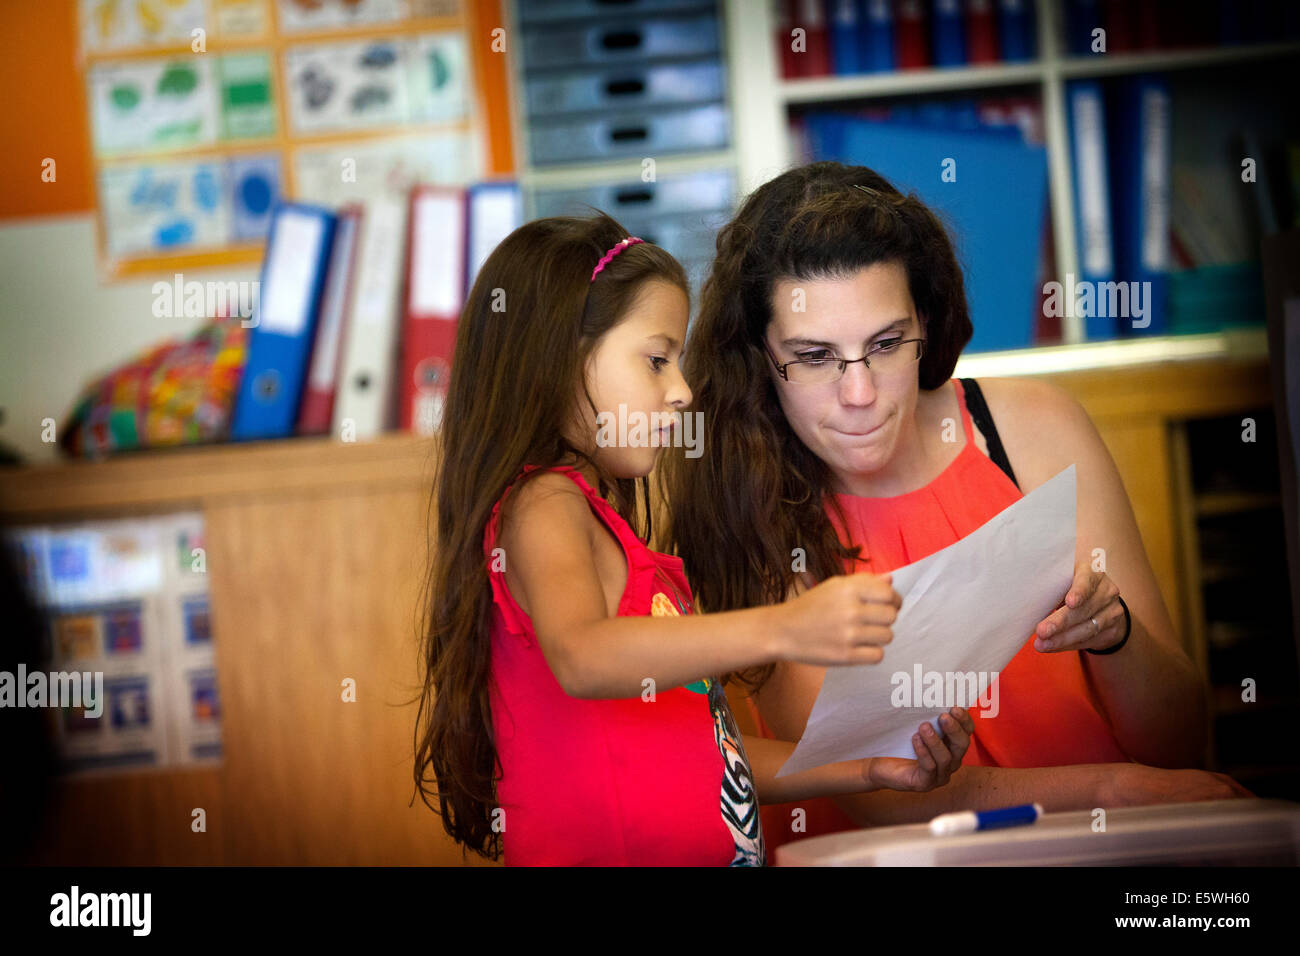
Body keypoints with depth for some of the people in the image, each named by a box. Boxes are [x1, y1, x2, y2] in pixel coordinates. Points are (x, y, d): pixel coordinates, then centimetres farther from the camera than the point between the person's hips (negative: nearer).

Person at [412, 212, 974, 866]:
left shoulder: (611, 536, 23)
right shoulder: (542, 506, -4)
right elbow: (581, 658, -26)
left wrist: (866, 769, 14)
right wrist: (778, 630, -34)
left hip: (712, 854, 8)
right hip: (604, 858, -8)